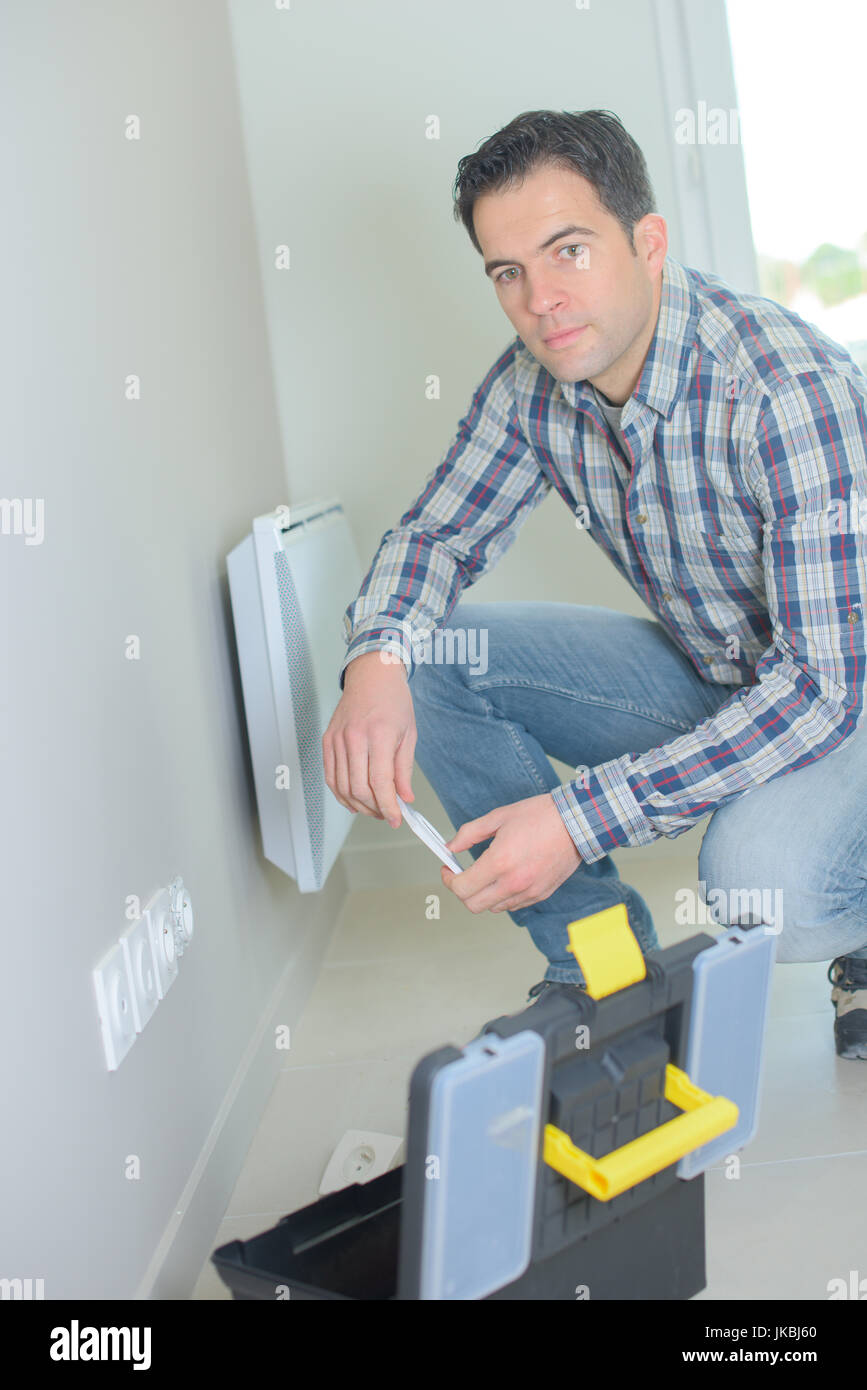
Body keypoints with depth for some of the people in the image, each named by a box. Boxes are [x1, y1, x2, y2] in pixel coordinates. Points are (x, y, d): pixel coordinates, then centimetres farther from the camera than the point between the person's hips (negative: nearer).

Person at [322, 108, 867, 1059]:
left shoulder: (790, 391, -30)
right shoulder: (534, 386, -9)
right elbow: (437, 532, 2)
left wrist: (583, 817, -36)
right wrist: (376, 659, -23)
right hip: (705, 677, 7)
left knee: (755, 885, -38)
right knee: (430, 659, -10)